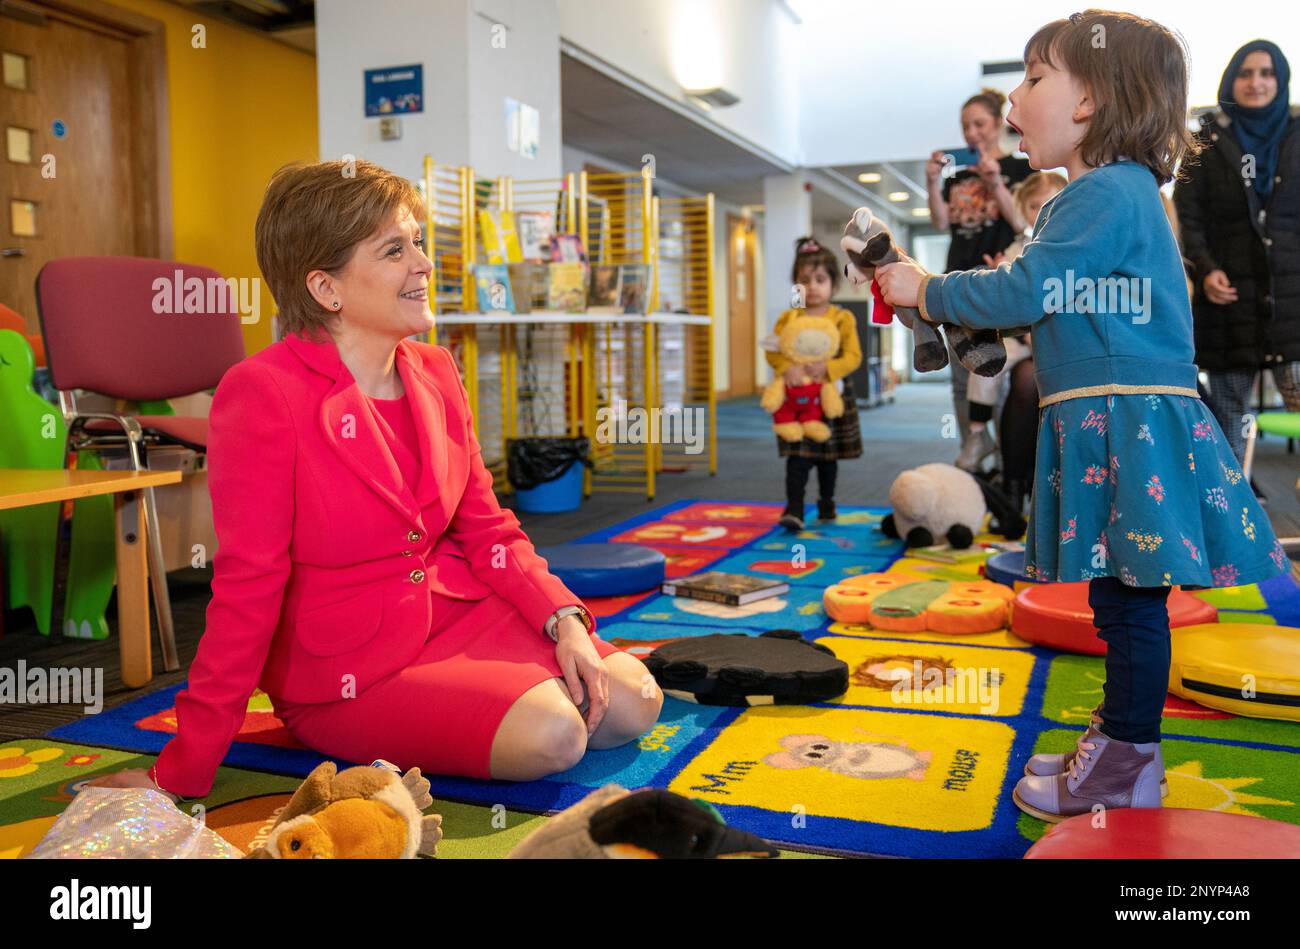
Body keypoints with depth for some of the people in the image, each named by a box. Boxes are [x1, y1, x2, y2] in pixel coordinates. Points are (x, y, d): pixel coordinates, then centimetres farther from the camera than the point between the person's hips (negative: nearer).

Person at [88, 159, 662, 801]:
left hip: (459, 610, 6)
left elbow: (487, 528, 7)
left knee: (632, 705, -8)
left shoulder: (436, 374, 4)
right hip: (348, 667, -6)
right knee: (552, 736, -23)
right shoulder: (262, 392, -18)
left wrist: (565, 621, -9)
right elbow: (248, 585, -17)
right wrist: (181, 771, -15)